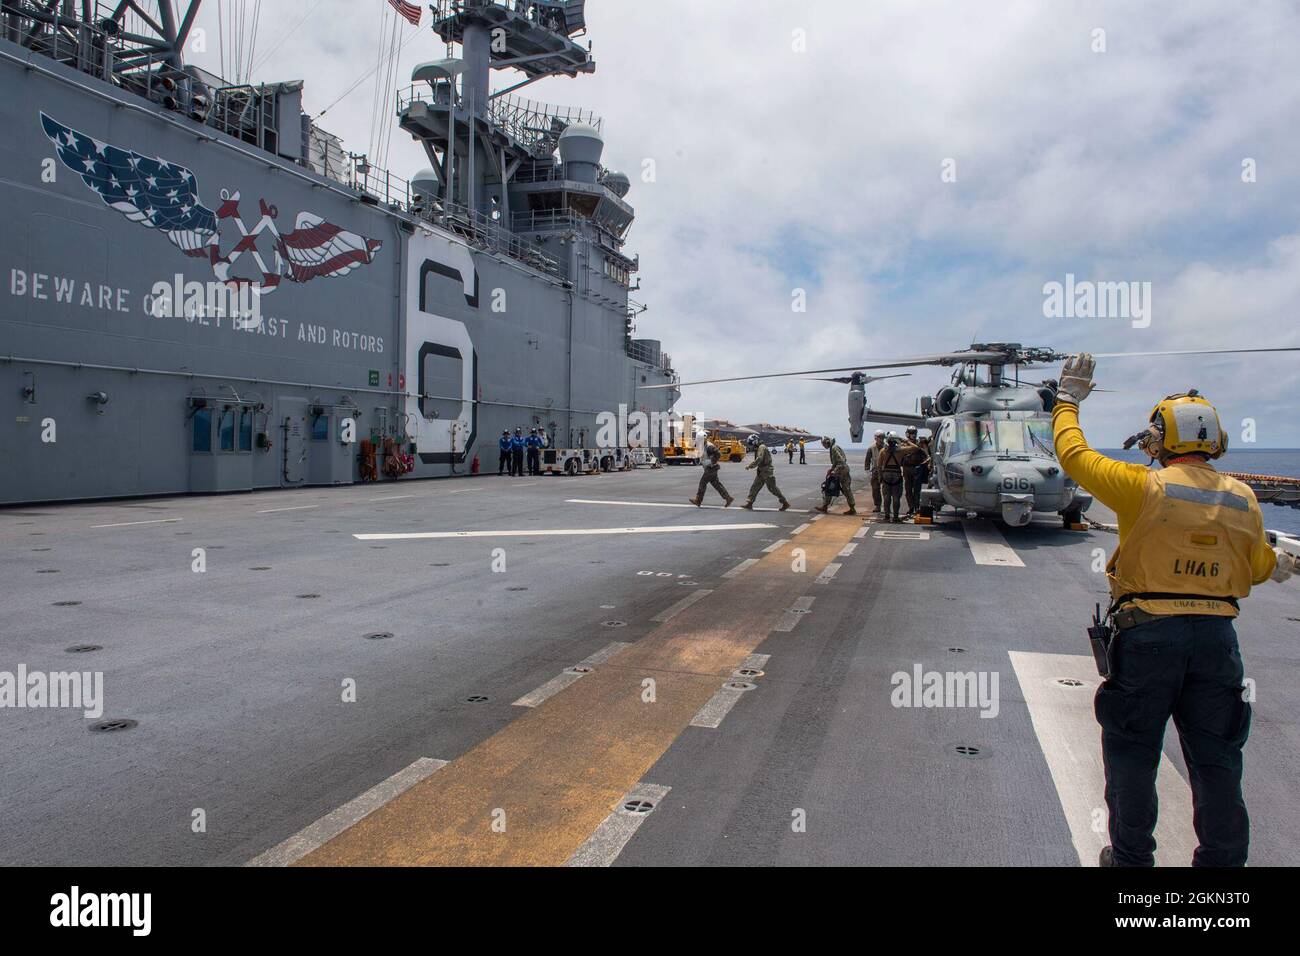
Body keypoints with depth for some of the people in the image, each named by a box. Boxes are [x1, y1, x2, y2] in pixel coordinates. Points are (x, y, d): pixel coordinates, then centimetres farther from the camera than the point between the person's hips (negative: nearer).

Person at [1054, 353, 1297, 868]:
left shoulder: (1146, 487, -13)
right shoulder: (1243, 499, 2)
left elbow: (1073, 455, -5)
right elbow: (1255, 569, 14)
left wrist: (1068, 400, 11)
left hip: (1149, 632, -4)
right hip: (1217, 632, 4)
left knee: (1132, 749, 10)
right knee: (1215, 757, 15)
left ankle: (1131, 856, 21)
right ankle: (1223, 859, 25)